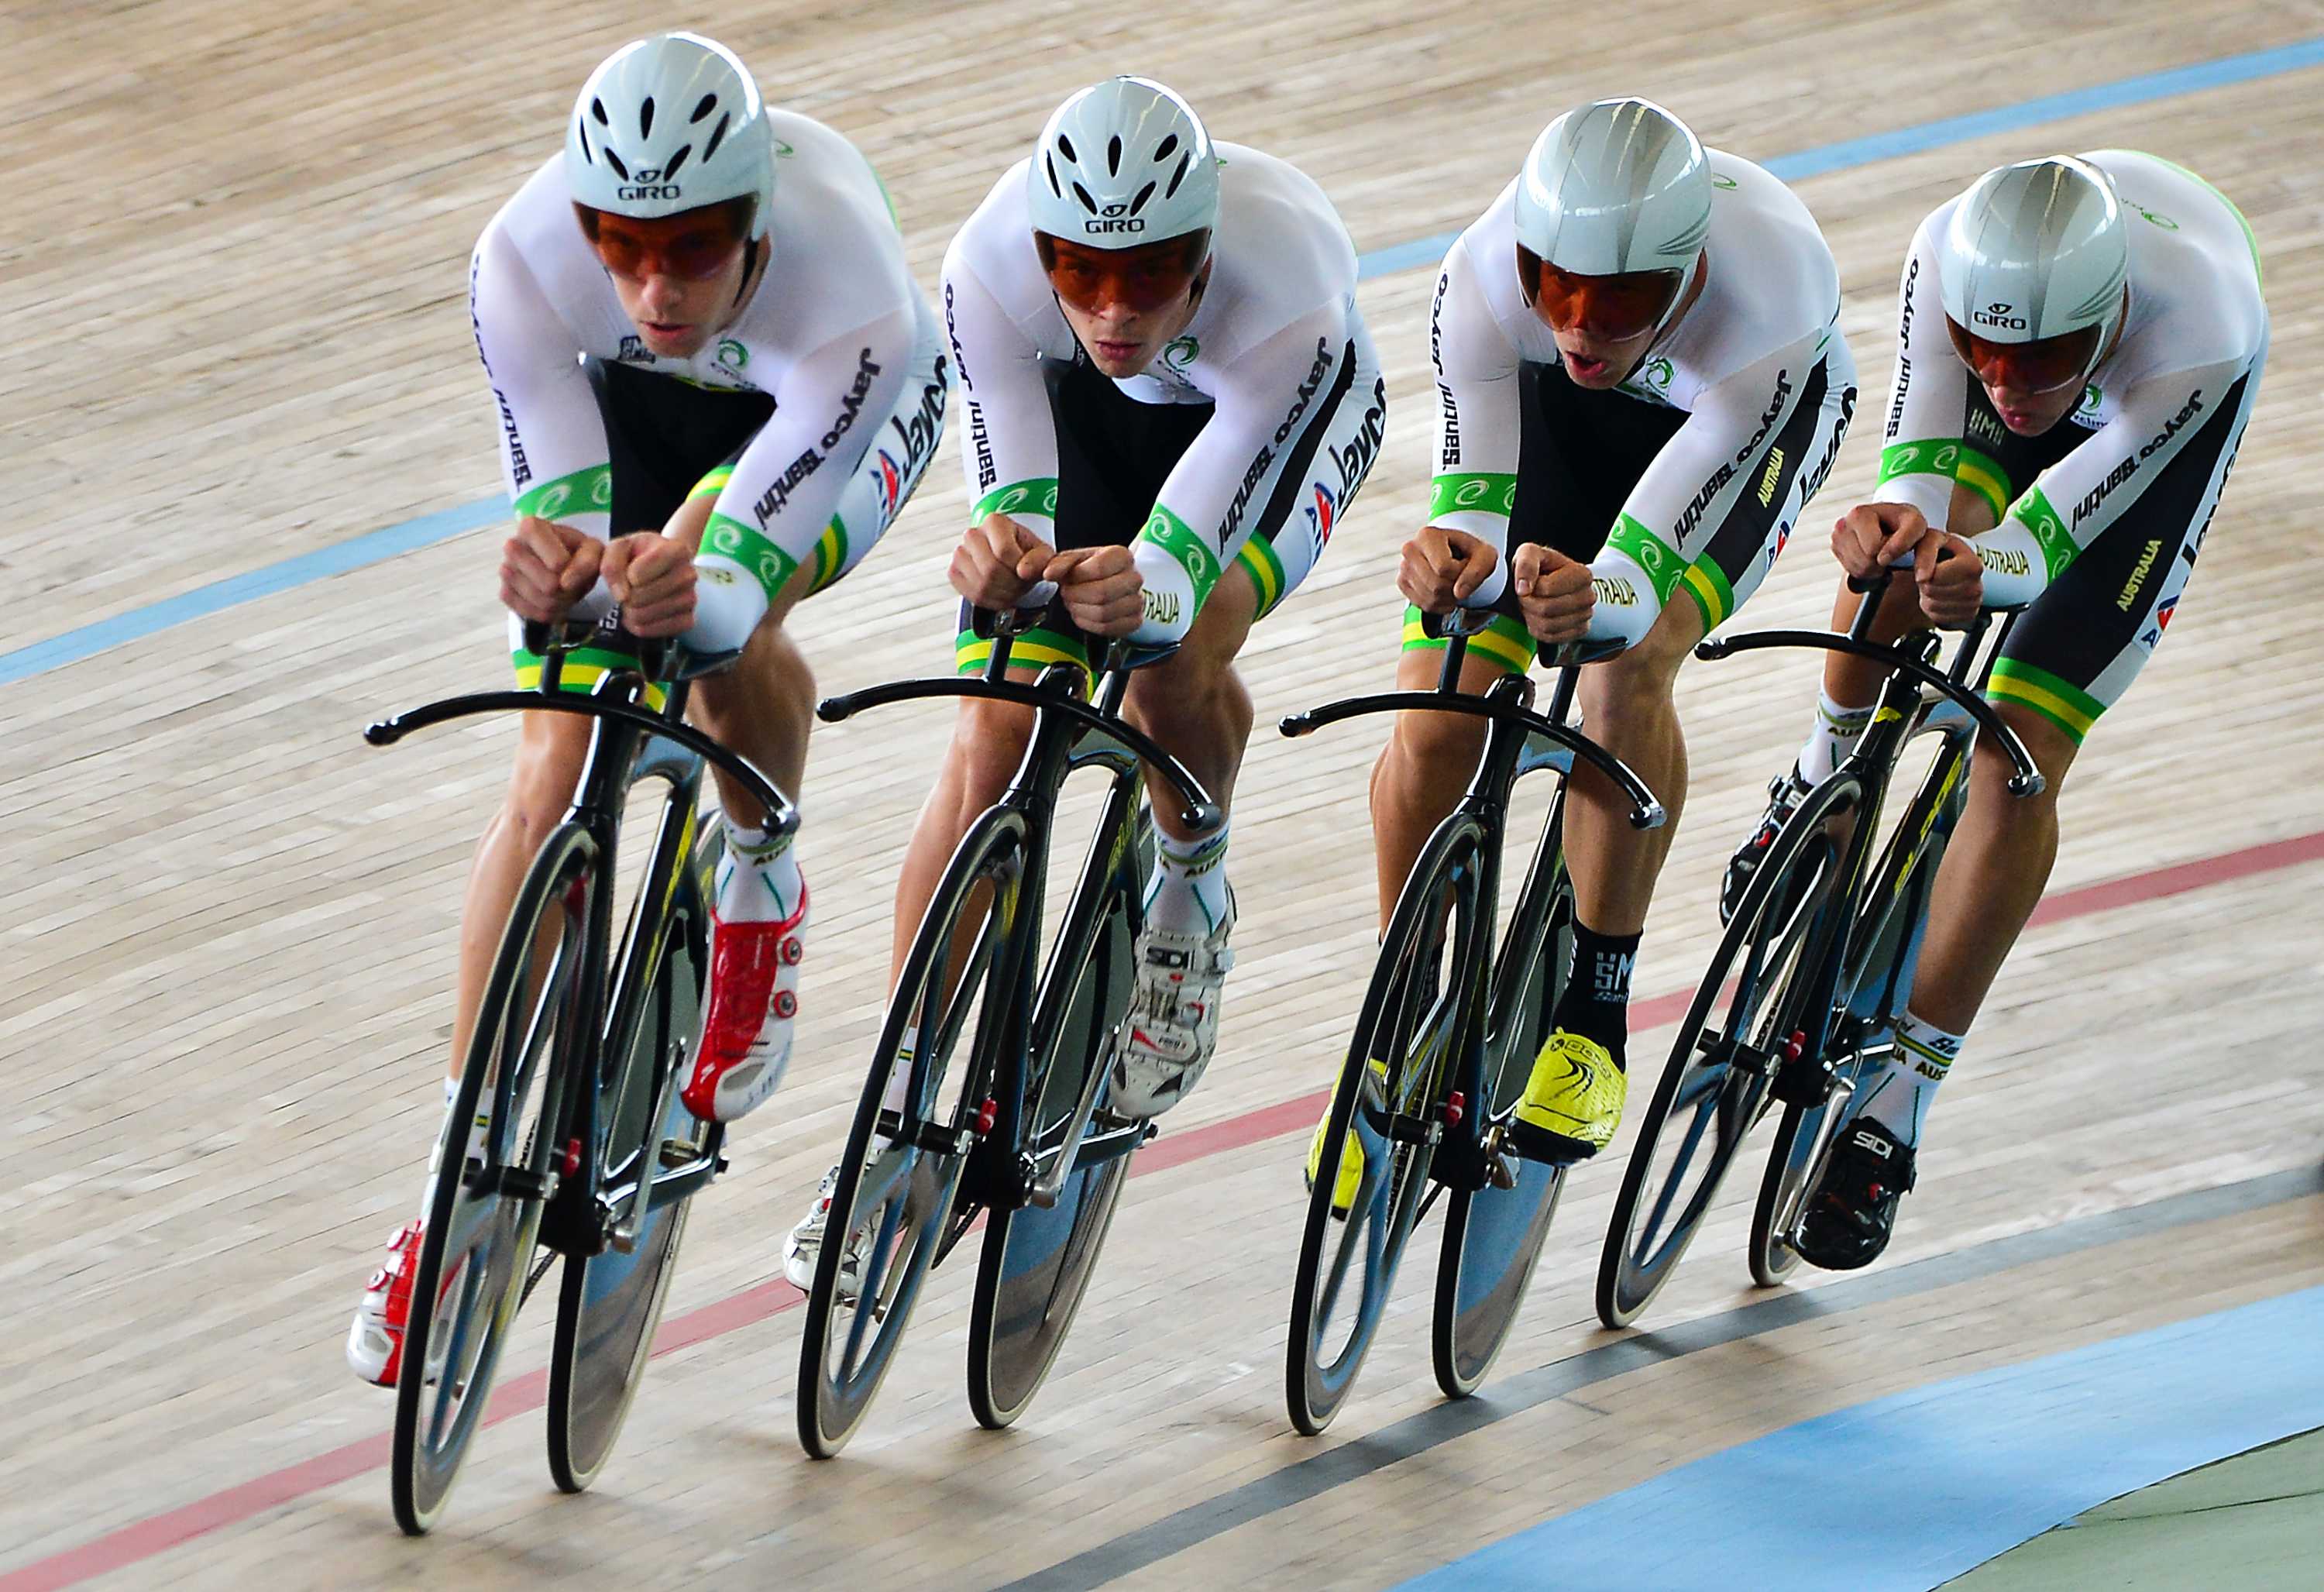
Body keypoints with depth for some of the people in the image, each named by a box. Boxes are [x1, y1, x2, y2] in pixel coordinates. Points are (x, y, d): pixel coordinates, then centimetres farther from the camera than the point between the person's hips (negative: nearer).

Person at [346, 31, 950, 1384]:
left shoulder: (855, 306, -43)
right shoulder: (527, 260, -37)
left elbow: (744, 563, -43)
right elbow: (557, 506, -33)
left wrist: (695, 590, -64)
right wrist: (556, 567, -55)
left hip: (838, 408, -1)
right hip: (631, 400, 1)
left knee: (727, 630, -26)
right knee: (553, 779, -10)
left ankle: (765, 891, 9)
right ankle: (457, 1185, -2)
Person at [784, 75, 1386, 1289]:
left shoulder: (1286, 290, -42)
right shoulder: (991, 265, -36)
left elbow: (1184, 549, -42)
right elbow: (1016, 498, -32)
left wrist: (1137, 596, -63)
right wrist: (1002, 552, -54)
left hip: (1290, 416, -2)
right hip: (1086, 410, 2)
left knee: (1173, 665, -26)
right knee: (992, 741, -12)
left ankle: (1193, 893, 9)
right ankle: (896, 1115, -4)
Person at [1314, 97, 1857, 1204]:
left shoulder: (1767, 292, -43)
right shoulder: (1483, 277, -37)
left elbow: (1647, 559, -45)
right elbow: (1475, 499, -34)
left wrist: (1595, 596, -67)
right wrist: (1456, 553, -57)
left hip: (1757, 408, -2)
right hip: (1560, 407, 2)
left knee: (1629, 669, -27)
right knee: (1436, 722, -12)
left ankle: (1594, 1022, -8)